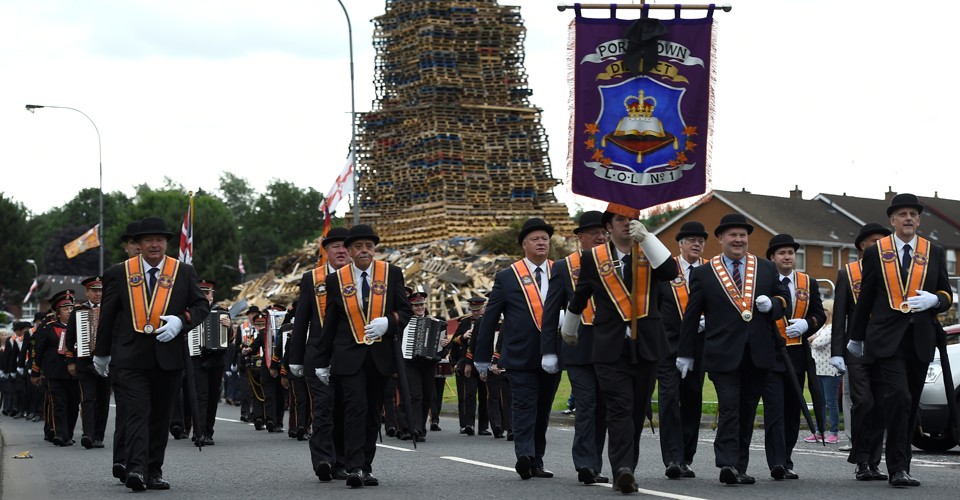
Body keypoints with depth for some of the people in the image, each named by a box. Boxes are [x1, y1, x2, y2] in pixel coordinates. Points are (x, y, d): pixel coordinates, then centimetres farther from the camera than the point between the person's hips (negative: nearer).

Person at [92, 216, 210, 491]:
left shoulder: (184, 272, 6)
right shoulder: (119, 273, 4)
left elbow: (201, 306, 9)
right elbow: (107, 315, 11)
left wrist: (181, 321, -11)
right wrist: (101, 352, 15)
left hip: (169, 355, 2)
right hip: (130, 357, -2)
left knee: (160, 415, 8)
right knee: (137, 413, -12)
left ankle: (154, 472, 15)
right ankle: (136, 469, -21)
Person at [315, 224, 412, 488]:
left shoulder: (392, 273, 4)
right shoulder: (336, 279, 3)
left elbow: (405, 310, 6)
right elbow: (330, 323, 8)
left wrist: (387, 323, -16)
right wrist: (322, 361, 9)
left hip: (381, 355, 2)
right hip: (349, 355, -2)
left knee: (372, 413, 7)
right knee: (356, 408, -15)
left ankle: (366, 468, 14)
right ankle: (354, 468, -19)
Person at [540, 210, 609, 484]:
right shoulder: (563, 268, 3)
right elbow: (550, 313, 3)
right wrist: (548, 351, -2)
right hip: (578, 348, -3)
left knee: (602, 408, 7)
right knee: (586, 405, -11)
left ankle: (593, 467, 15)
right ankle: (585, 465, -11)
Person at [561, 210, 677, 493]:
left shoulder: (648, 253, 7)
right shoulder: (593, 258, 6)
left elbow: (671, 272, -14)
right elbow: (579, 298, 20)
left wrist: (646, 238, -17)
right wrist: (569, 332, 30)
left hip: (646, 345, 2)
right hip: (610, 348, -2)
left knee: (637, 410, 7)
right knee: (620, 408, -13)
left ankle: (625, 470, 17)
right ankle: (623, 469, -22)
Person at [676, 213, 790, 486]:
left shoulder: (767, 269, 13)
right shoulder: (703, 274, 5)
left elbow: (785, 299, 18)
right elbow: (691, 316, 8)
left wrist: (772, 303, -7)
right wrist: (685, 353, 9)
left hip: (758, 354, 3)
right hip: (723, 354, -3)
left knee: (747, 411, 8)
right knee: (729, 408, -14)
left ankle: (739, 468, 14)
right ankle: (727, 465, -18)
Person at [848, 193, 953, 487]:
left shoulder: (934, 253, 11)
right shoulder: (876, 253, 5)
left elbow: (947, 295, 13)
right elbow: (866, 298, 10)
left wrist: (934, 299, -11)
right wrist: (857, 337, 14)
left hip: (921, 339, 3)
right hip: (887, 338, -3)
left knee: (911, 404, 8)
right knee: (898, 397, -18)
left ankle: (900, 465, 18)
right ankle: (898, 468, -16)